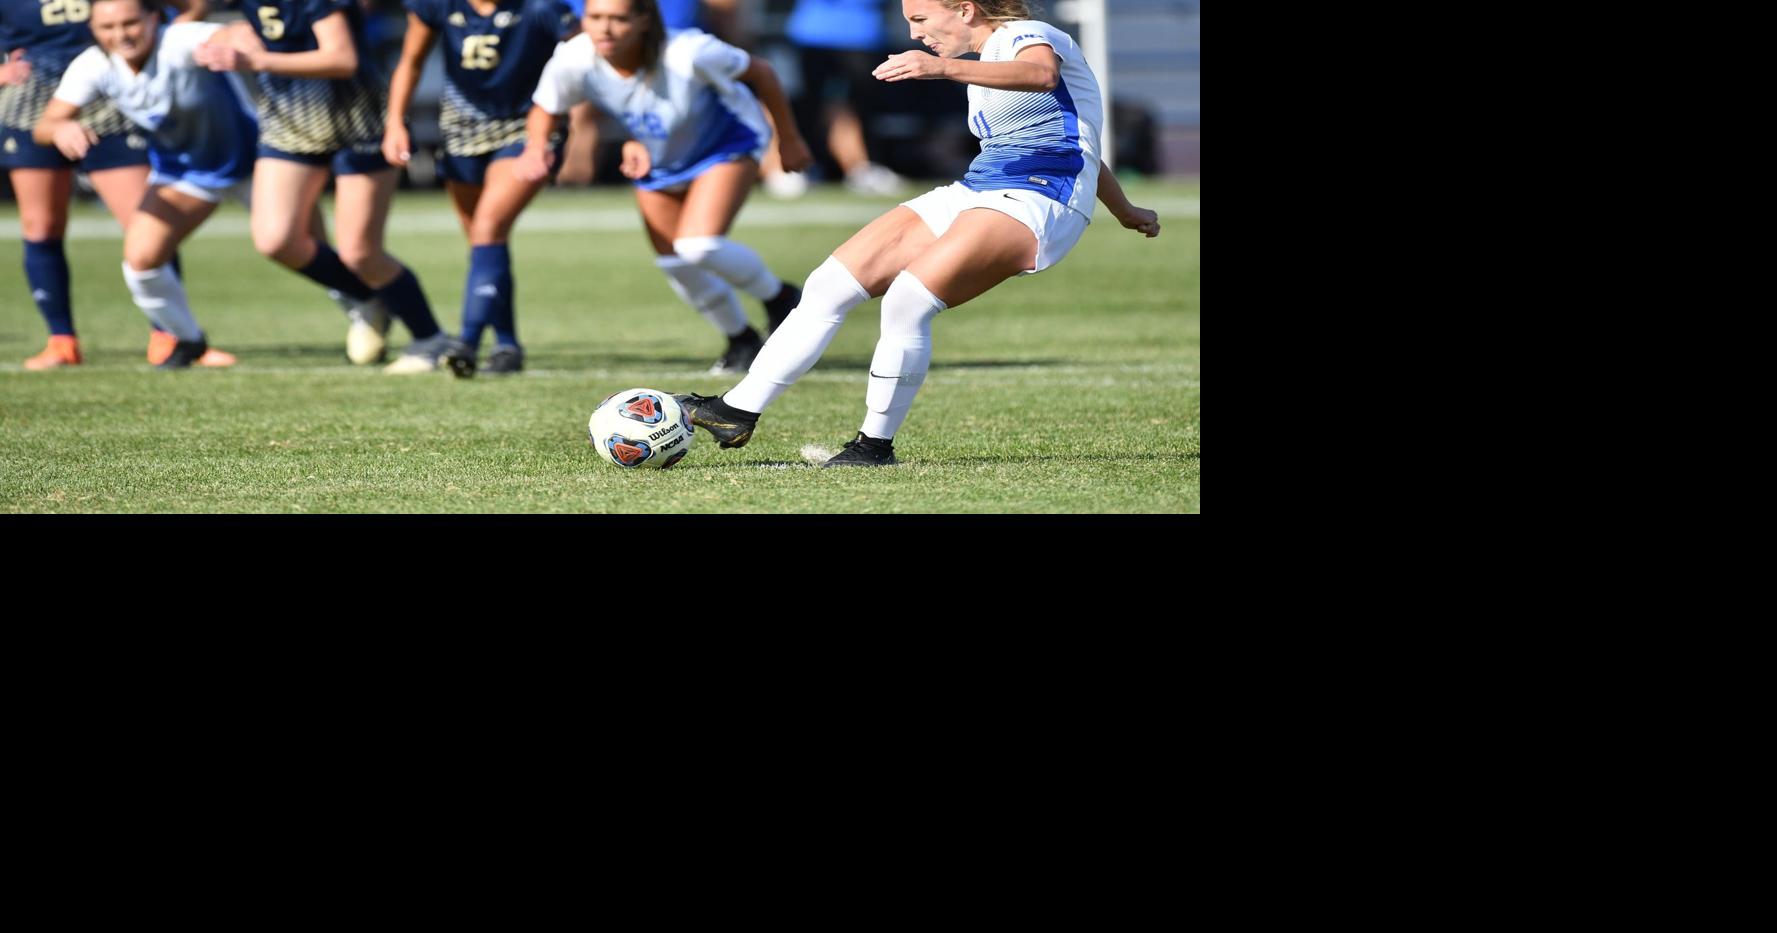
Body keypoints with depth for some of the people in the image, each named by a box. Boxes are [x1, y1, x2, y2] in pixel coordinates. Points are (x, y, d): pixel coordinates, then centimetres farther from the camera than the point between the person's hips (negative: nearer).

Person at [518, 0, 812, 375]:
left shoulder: (688, 54, -38)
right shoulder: (573, 61, -29)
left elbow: (759, 72, -20)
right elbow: (545, 109, -7)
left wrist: (789, 138, -7)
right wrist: (536, 147, -31)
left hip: (727, 143, -5)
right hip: (657, 161, 5)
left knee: (698, 246, -23)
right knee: (673, 264, 7)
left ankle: (780, 298, 5)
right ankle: (741, 341, 34)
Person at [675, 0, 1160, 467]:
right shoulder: (988, 64, 23)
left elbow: (1041, 74, -34)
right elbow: (1073, 140, 35)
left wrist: (944, 68, -48)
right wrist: (1124, 210, 45)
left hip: (1036, 200, -10)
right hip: (971, 195, 10)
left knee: (907, 299, -28)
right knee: (826, 287, -1)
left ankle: (876, 444, -14)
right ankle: (738, 410, 3)